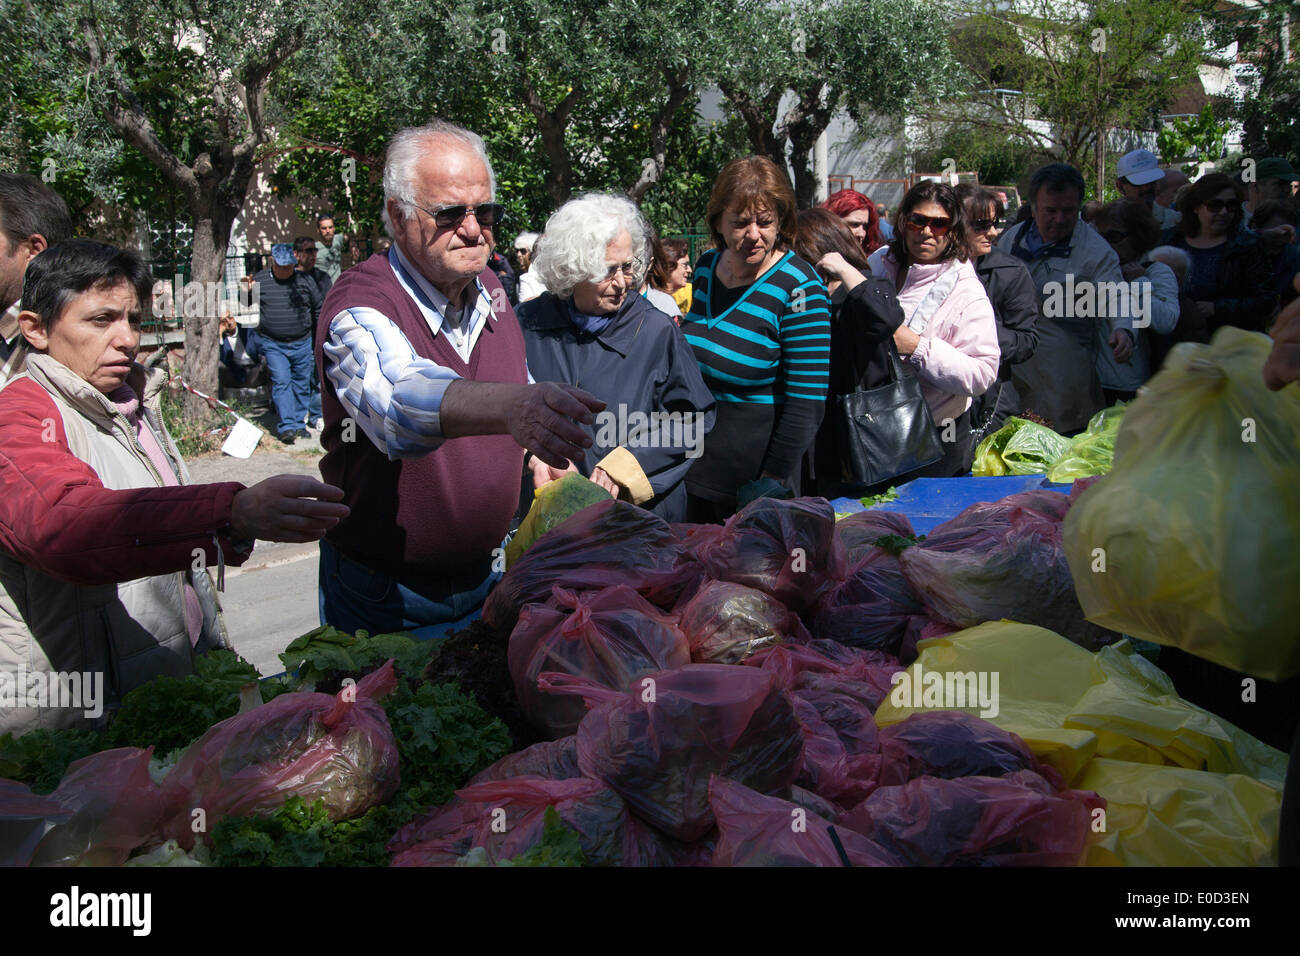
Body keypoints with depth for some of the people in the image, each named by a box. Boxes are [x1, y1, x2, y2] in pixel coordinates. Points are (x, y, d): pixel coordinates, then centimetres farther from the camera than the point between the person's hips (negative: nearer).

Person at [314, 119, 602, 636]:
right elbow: (400, 398, -44)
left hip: (486, 575, 6)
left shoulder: (490, 289, 1)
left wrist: (549, 455, 2)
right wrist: (510, 406, -61)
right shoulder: (359, 307, -21)